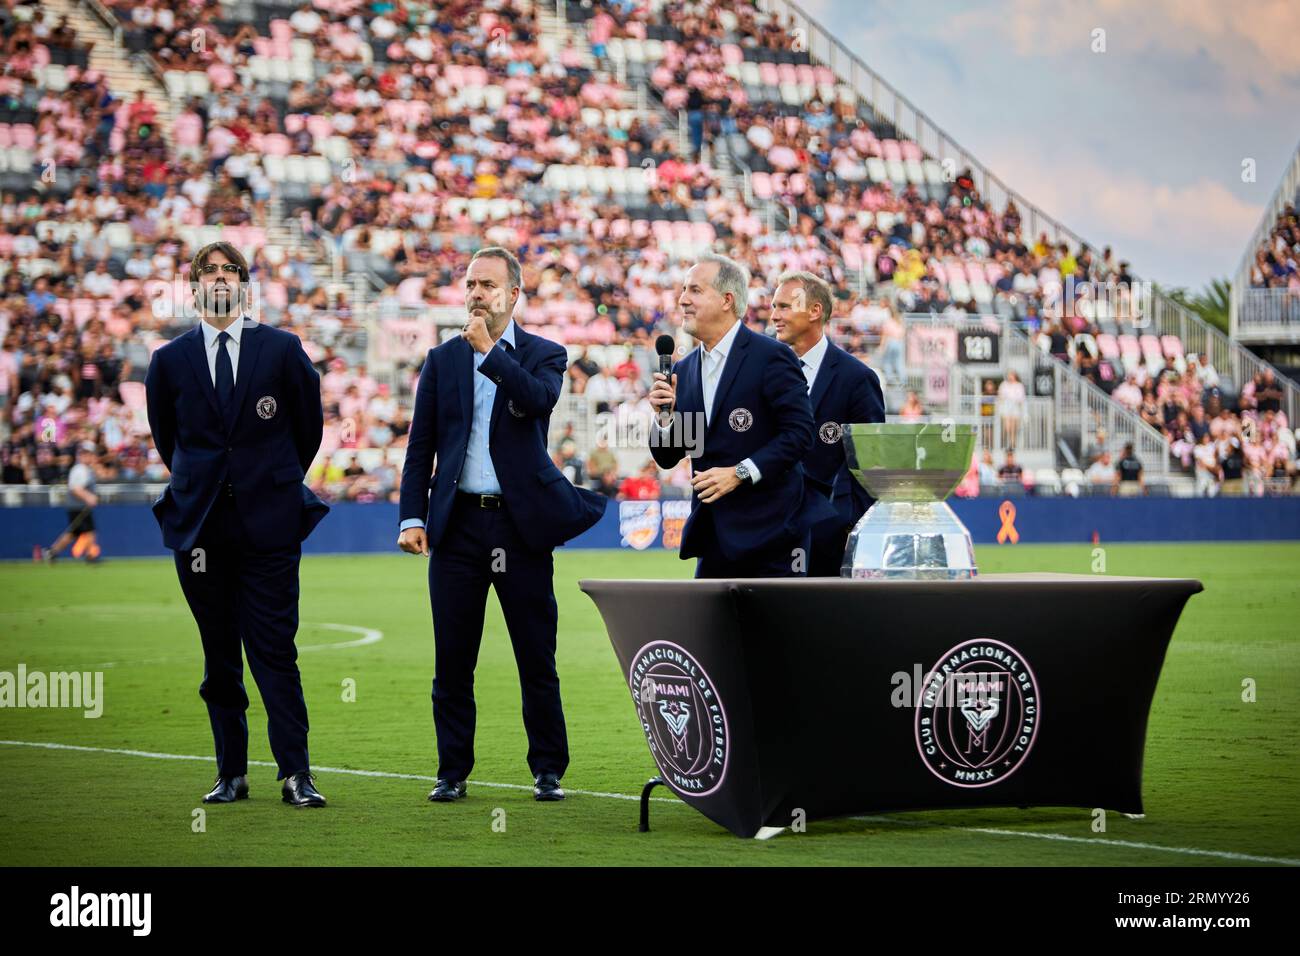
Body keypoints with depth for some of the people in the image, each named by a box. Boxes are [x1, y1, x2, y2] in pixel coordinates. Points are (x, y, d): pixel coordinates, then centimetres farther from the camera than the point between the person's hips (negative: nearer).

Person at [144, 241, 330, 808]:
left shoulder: (282, 350, 2)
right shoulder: (170, 361, 6)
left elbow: (309, 425, 13)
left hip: (269, 523, -2)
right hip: (199, 523, 2)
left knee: (274, 650, -7)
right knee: (219, 655, 6)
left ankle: (295, 774, -6)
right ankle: (231, 773, 13)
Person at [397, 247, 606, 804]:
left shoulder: (543, 356, 5)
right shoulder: (442, 360, 11)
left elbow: (540, 400, -18)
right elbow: (420, 447, 9)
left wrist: (489, 349, -15)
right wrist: (412, 517, 0)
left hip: (521, 525, -2)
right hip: (458, 523, 2)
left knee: (537, 659, 2)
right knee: (452, 661, 3)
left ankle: (548, 771, 11)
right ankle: (453, 772, 12)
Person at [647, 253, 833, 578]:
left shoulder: (771, 357, -7)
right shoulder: (684, 370, 13)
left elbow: (800, 432, -13)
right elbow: (667, 458, 14)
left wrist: (740, 473, -18)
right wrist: (665, 416, -6)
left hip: (769, 531, -6)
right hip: (715, 537, 6)